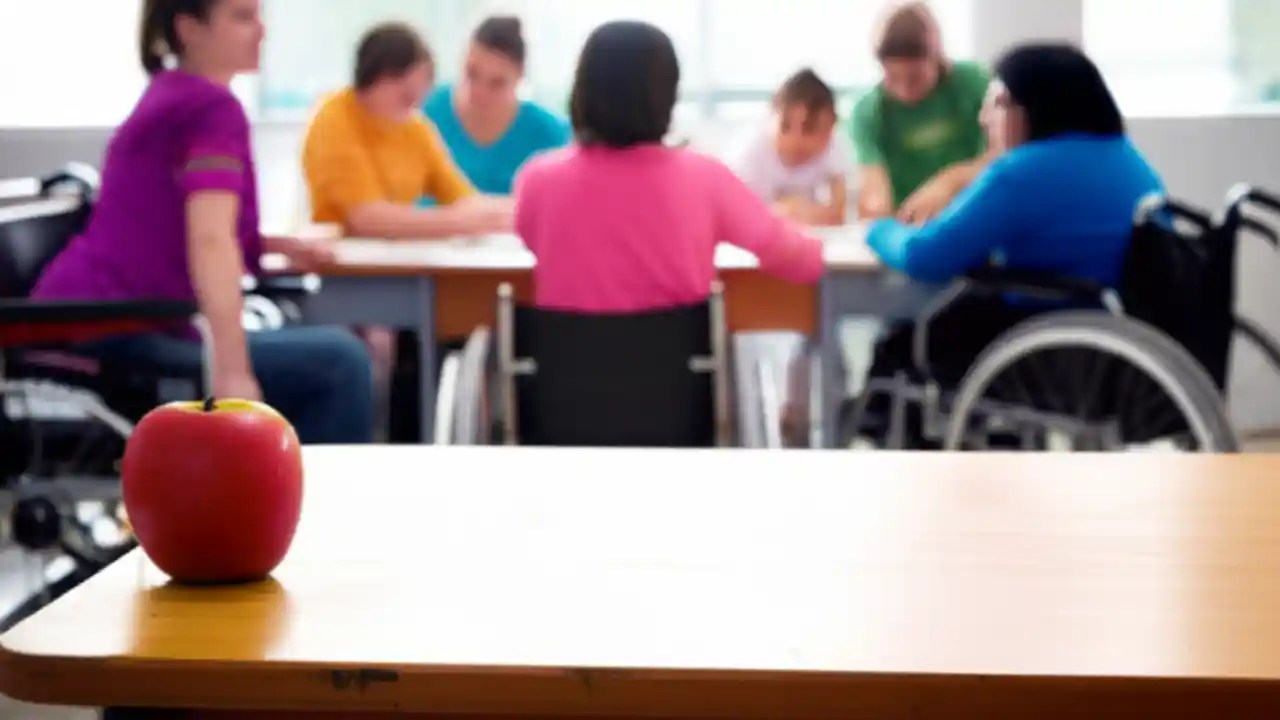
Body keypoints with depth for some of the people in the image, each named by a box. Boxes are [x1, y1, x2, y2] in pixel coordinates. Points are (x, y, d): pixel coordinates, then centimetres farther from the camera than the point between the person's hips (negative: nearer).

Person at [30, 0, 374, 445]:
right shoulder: (214, 107, -13)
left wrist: (275, 246, 17)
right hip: (120, 334, -10)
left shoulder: (168, 96, 15)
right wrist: (232, 372, -36)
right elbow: (210, 240, -27)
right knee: (340, 362, -10)